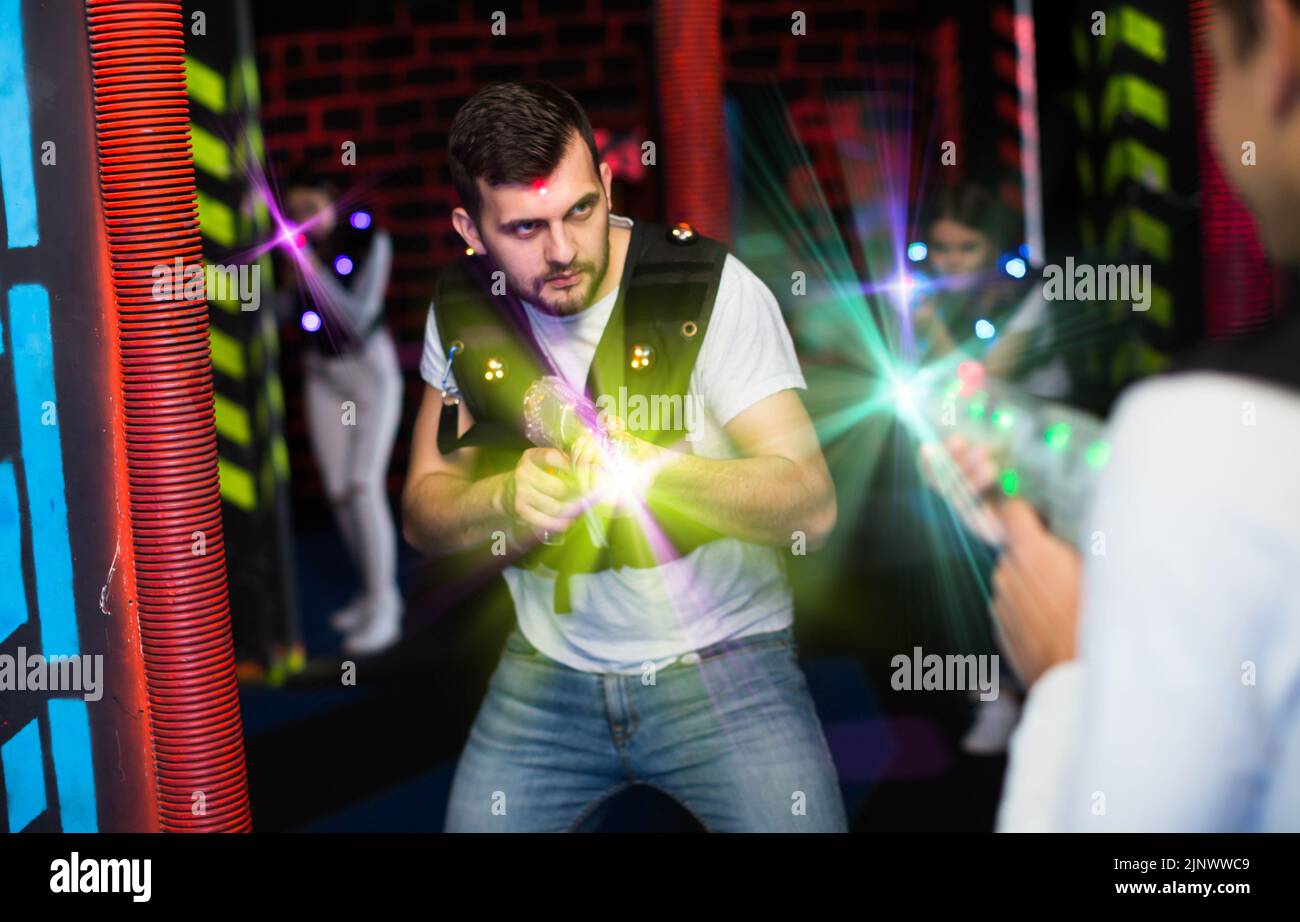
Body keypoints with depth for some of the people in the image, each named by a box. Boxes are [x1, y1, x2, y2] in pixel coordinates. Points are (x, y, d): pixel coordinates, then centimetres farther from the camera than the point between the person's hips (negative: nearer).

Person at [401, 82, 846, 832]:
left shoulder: (712, 289, -14)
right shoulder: (463, 310, 0)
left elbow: (812, 505, -18)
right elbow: (423, 514, 5)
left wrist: (658, 471, -34)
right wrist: (507, 499, -18)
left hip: (723, 664, -3)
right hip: (549, 671, 4)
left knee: (795, 817, -17)